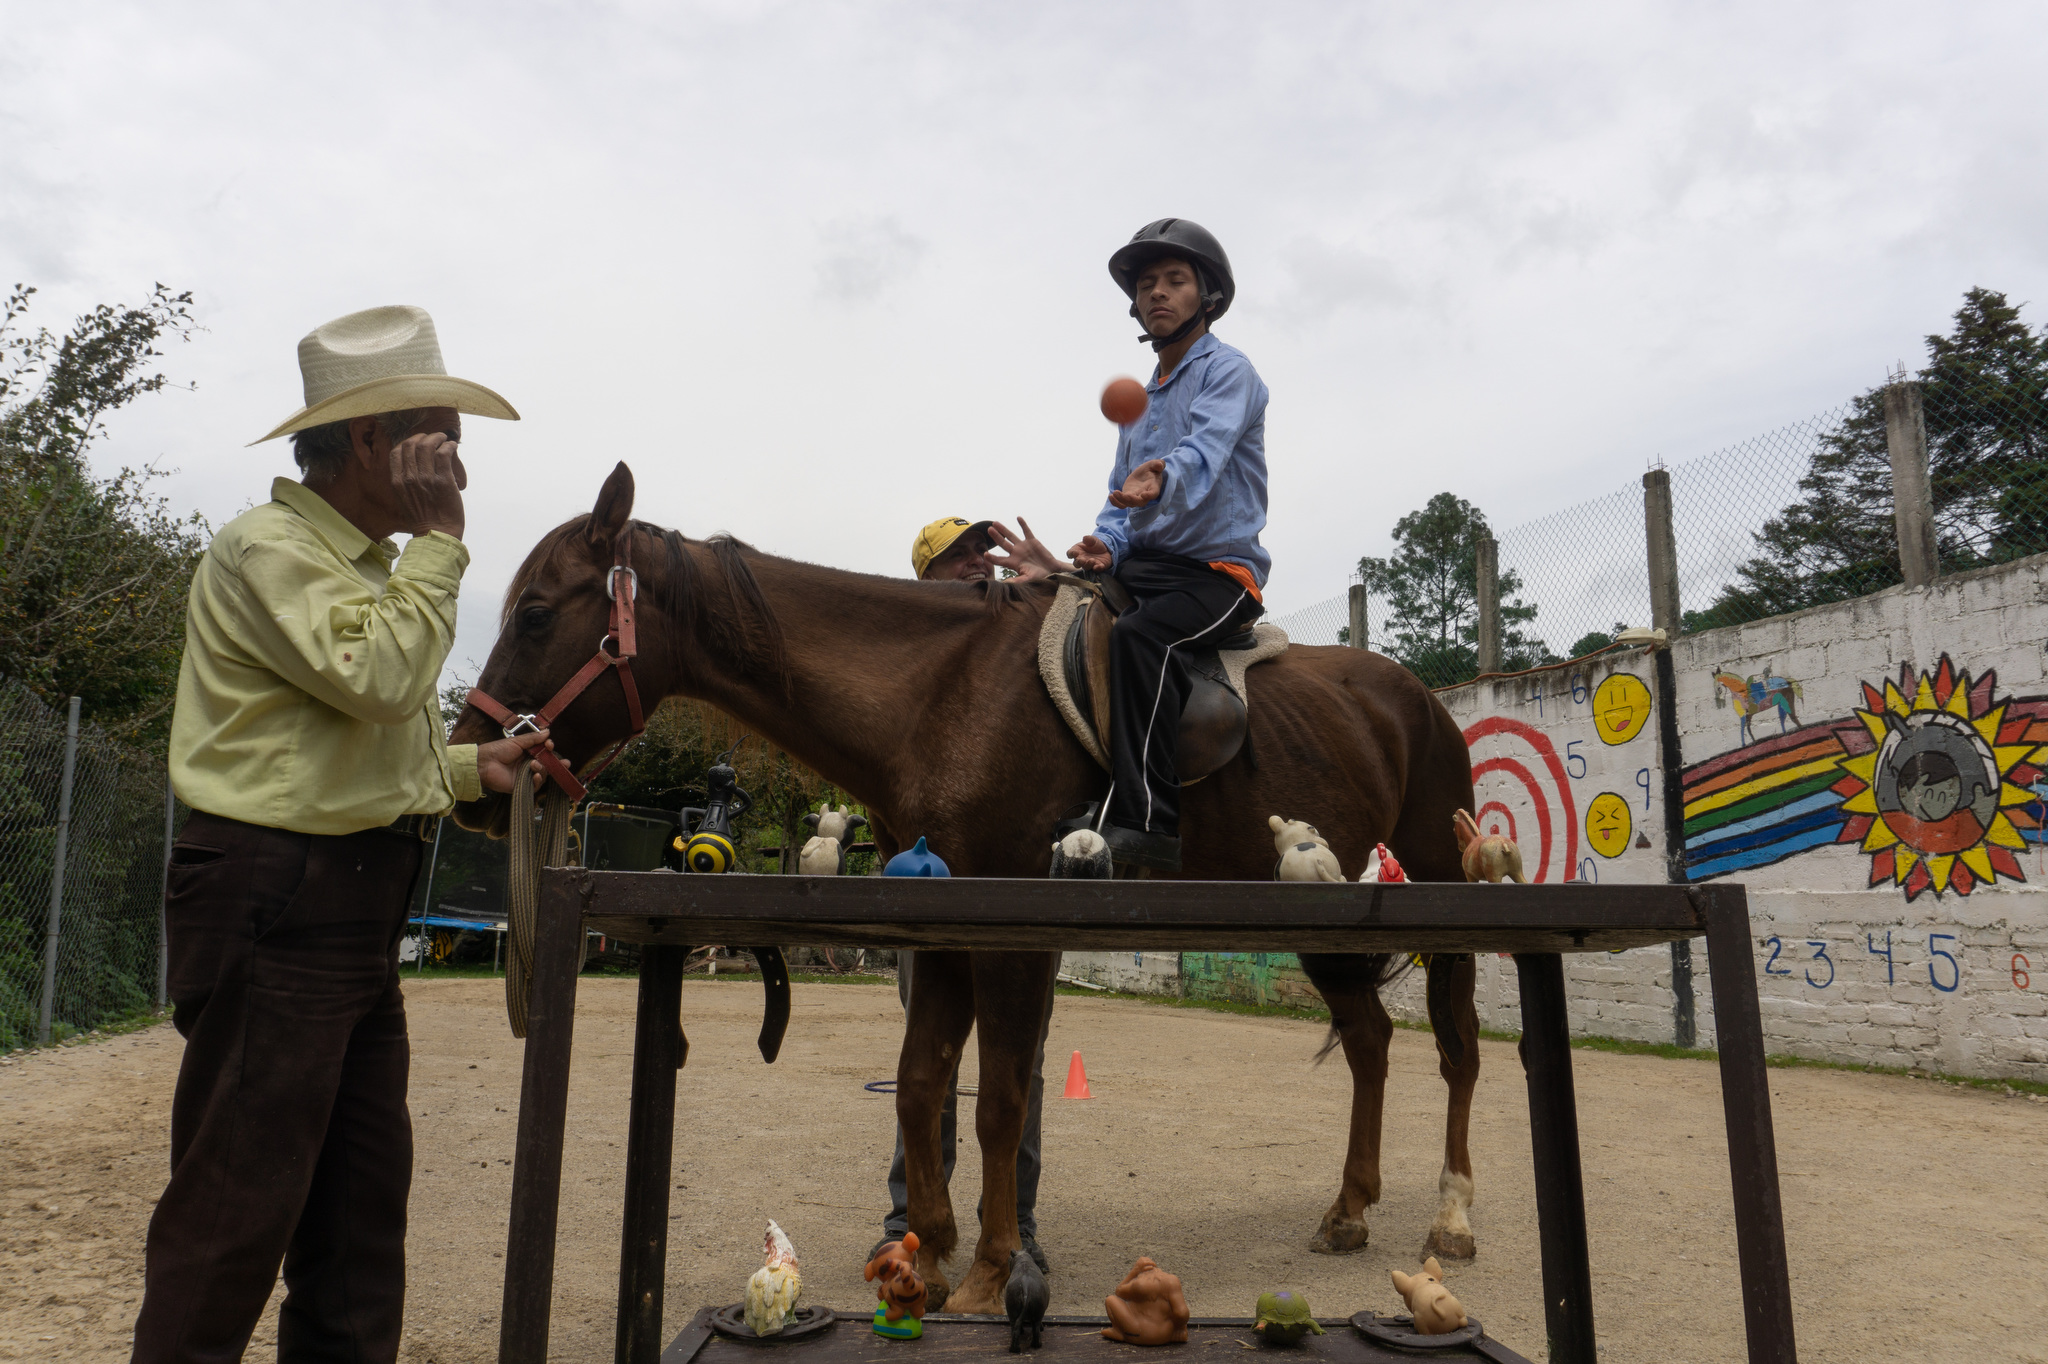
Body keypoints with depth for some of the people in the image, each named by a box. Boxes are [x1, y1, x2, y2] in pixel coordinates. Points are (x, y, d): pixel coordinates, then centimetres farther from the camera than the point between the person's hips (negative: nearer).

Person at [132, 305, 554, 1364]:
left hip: (355, 912, 10)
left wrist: (472, 768, 9)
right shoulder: (268, 548, -10)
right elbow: (378, 679, -24)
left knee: (364, 1195, 15)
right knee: (239, 1198, -2)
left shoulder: (364, 566, 19)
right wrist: (438, 541, -15)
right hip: (276, 907, -9)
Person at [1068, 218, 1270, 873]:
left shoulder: (1227, 370, -1)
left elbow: (1204, 450, -22)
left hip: (1218, 568, -7)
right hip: (1142, 567, 7)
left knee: (1137, 636, -35)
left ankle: (1148, 819, -38)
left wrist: (1161, 482, -45)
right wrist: (1106, 545, -4)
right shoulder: (1139, 399, 22)